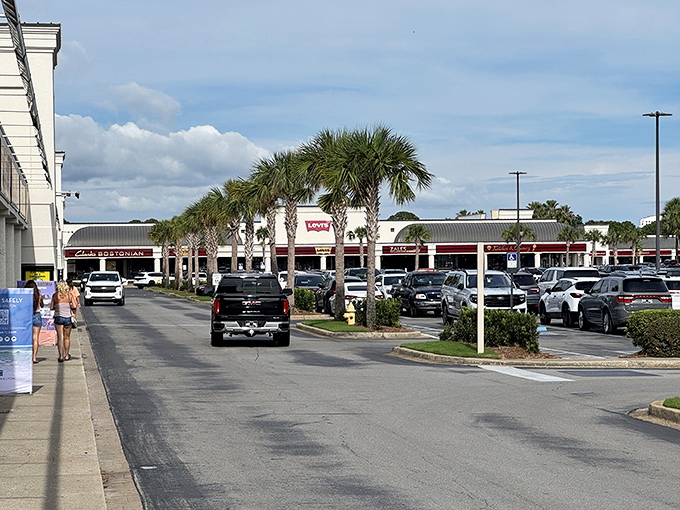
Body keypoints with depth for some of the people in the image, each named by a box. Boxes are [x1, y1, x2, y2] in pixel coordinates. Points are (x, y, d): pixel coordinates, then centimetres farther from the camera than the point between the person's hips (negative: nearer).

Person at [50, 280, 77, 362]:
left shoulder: (55, 295, -3)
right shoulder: (69, 295, -3)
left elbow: (51, 307, -2)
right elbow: (74, 306, -8)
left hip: (58, 317, -1)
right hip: (67, 318, 1)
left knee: (59, 337, 1)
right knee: (67, 338, 13)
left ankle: (61, 356, -5)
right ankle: (66, 356, 21)